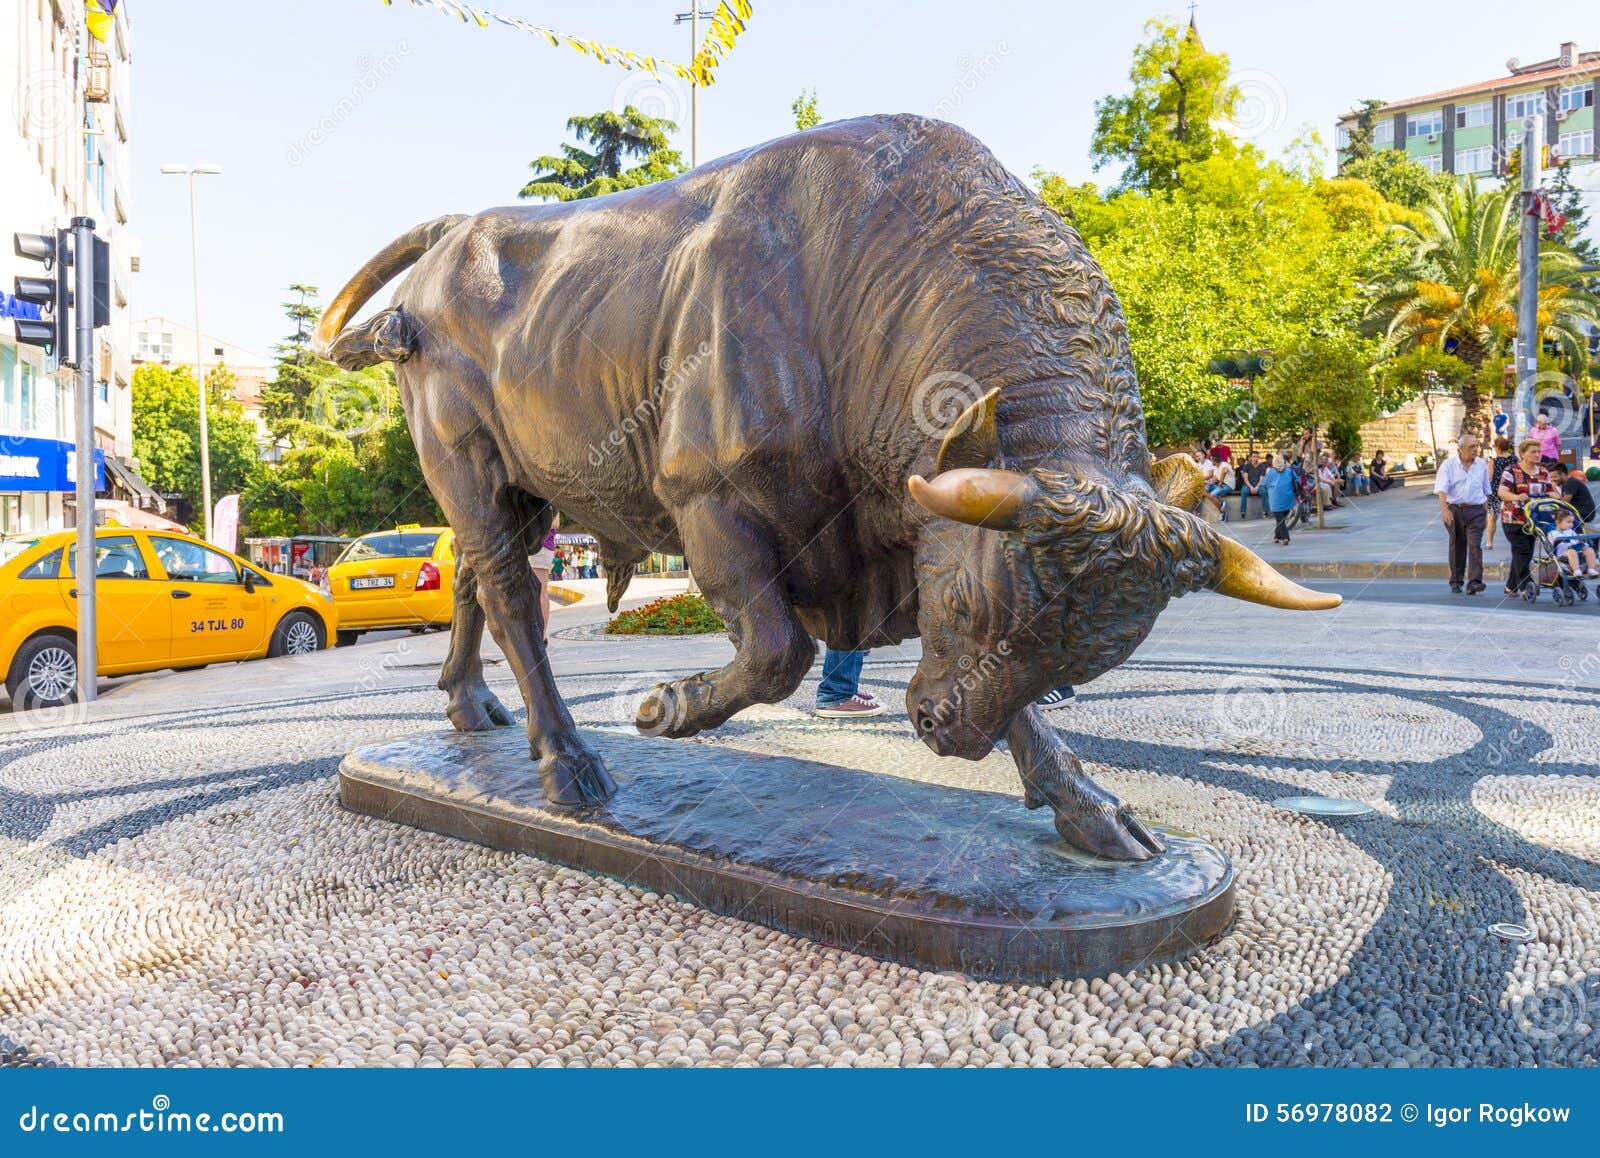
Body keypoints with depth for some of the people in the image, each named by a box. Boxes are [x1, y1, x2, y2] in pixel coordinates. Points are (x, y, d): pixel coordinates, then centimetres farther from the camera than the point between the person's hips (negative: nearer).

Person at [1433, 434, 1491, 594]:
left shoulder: (1482, 465, 8)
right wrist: (1445, 509, -26)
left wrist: (1485, 510, 16)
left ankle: (1474, 582, -17)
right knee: (1457, 546, 9)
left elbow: (1486, 490, 18)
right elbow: (1441, 489, -13)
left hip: (1476, 510, 1)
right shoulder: (1448, 464, -3)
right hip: (1454, 510, -1)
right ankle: (1456, 581, 20)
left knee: (1475, 545, -11)